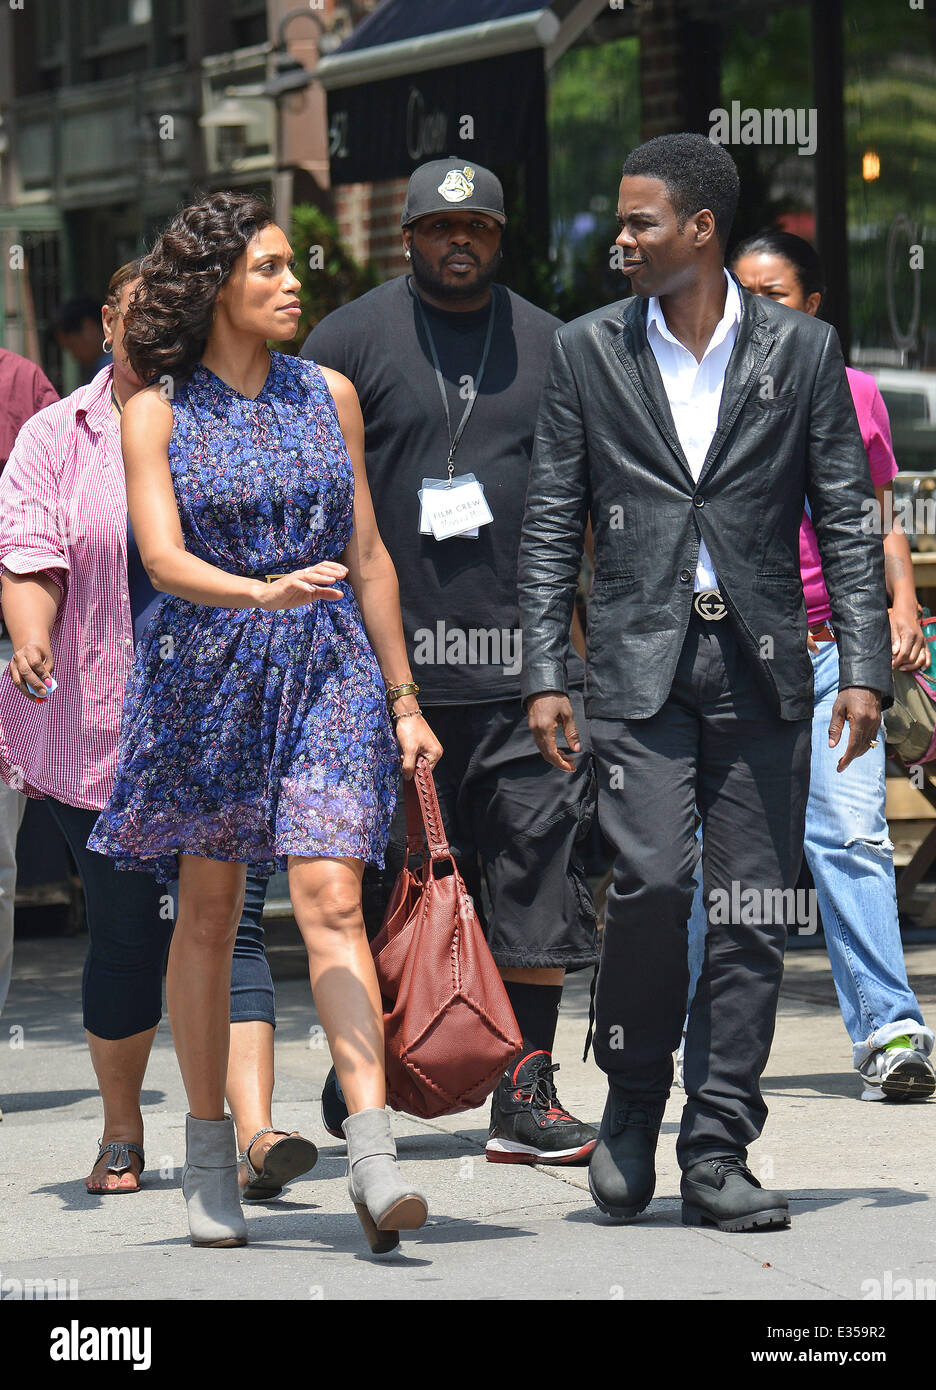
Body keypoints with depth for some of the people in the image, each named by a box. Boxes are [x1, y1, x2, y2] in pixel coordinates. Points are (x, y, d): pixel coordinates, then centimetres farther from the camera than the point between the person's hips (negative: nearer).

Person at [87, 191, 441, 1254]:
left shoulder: (328, 395, 7)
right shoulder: (158, 413, -2)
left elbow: (367, 557, 10)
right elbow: (163, 558, -14)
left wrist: (405, 701, 10)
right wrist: (261, 592, -33)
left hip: (327, 669, 1)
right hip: (204, 675, -1)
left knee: (330, 897, -13)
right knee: (208, 913, 8)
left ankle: (372, 1156, -22)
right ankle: (208, 1153, 20)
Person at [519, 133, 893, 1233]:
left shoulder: (801, 351, 5)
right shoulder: (589, 352, 6)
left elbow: (845, 518, 6)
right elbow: (551, 526, 7)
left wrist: (865, 667, -2)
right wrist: (544, 674, 0)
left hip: (760, 667, 1)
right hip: (640, 661, -1)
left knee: (752, 914, 0)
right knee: (651, 875, -17)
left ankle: (716, 1153, 7)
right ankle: (633, 1101, 6)